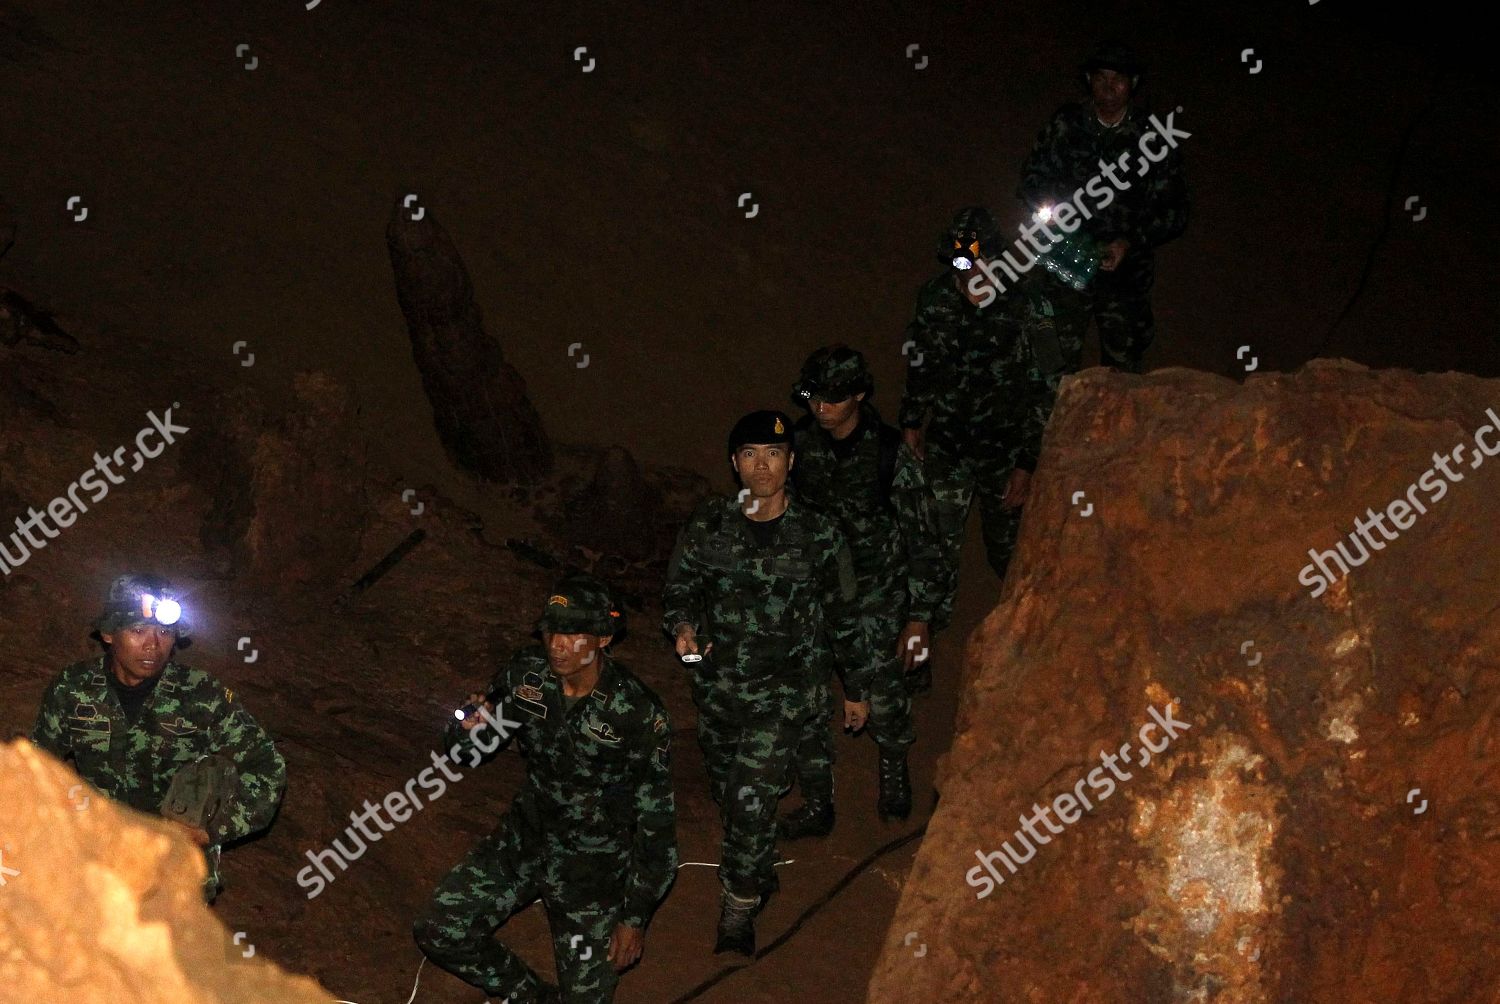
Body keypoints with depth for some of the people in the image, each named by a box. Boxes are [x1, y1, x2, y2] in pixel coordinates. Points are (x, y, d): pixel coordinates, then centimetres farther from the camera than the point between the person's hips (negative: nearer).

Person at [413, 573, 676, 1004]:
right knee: (439, 931, -9)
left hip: (593, 862, -4)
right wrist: (467, 726, -24)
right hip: (526, 836, 4)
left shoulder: (639, 715, -24)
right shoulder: (526, 673, -12)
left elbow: (656, 822, -15)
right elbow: (461, 751, 1)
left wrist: (635, 919, -12)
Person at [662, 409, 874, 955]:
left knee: (753, 798, -10)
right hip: (716, 683, 3)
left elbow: (843, 617, 3)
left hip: (781, 691, -3)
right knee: (727, 792, 18)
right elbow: (679, 586, 4)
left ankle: (740, 903, 9)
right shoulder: (708, 523, -4)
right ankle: (757, 874, 43)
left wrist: (857, 688, 10)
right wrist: (683, 625, -20)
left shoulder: (818, 535, -8)